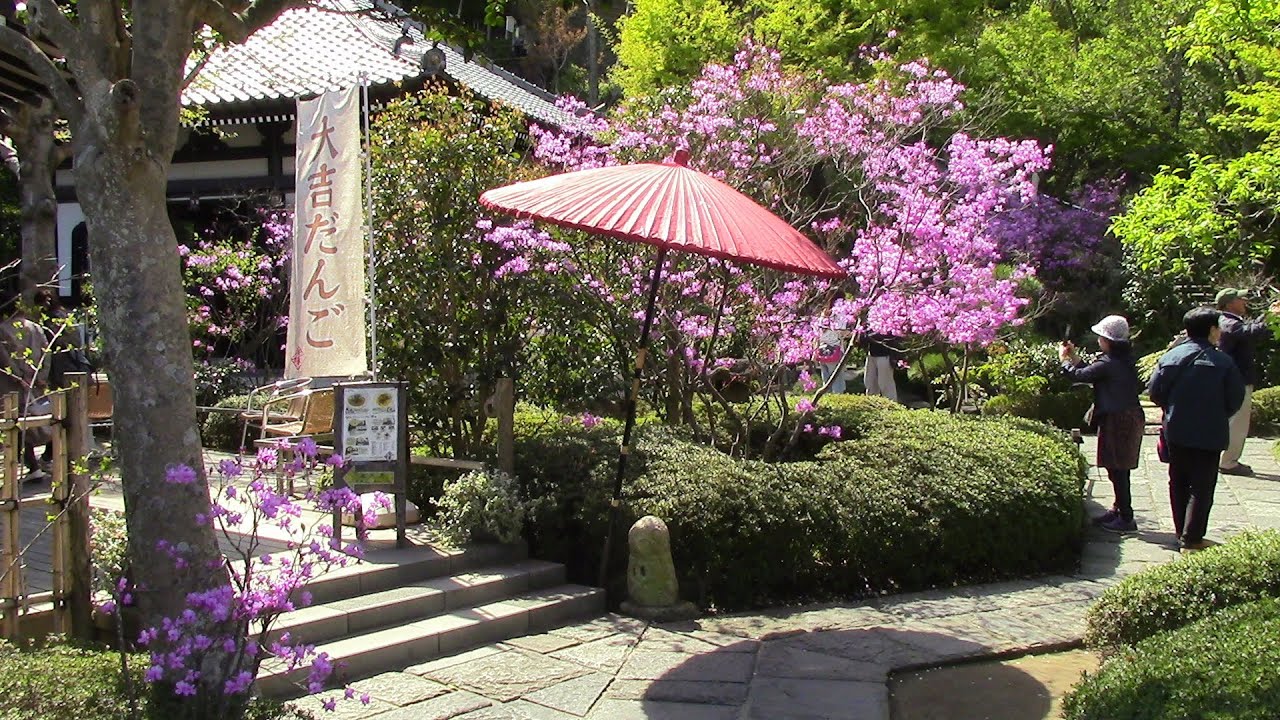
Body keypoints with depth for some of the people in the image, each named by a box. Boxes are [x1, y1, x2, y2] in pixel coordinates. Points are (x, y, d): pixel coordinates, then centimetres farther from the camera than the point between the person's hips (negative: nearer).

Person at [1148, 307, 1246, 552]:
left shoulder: (1170, 356, -4)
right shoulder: (1223, 362, -11)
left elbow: (1154, 391, -3)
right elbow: (1236, 398, -7)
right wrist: (1218, 417, 11)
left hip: (1176, 431, 3)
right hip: (1209, 435, -3)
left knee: (1178, 484, 15)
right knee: (1202, 487, 4)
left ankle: (1182, 533, 23)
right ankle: (1192, 539, 1)